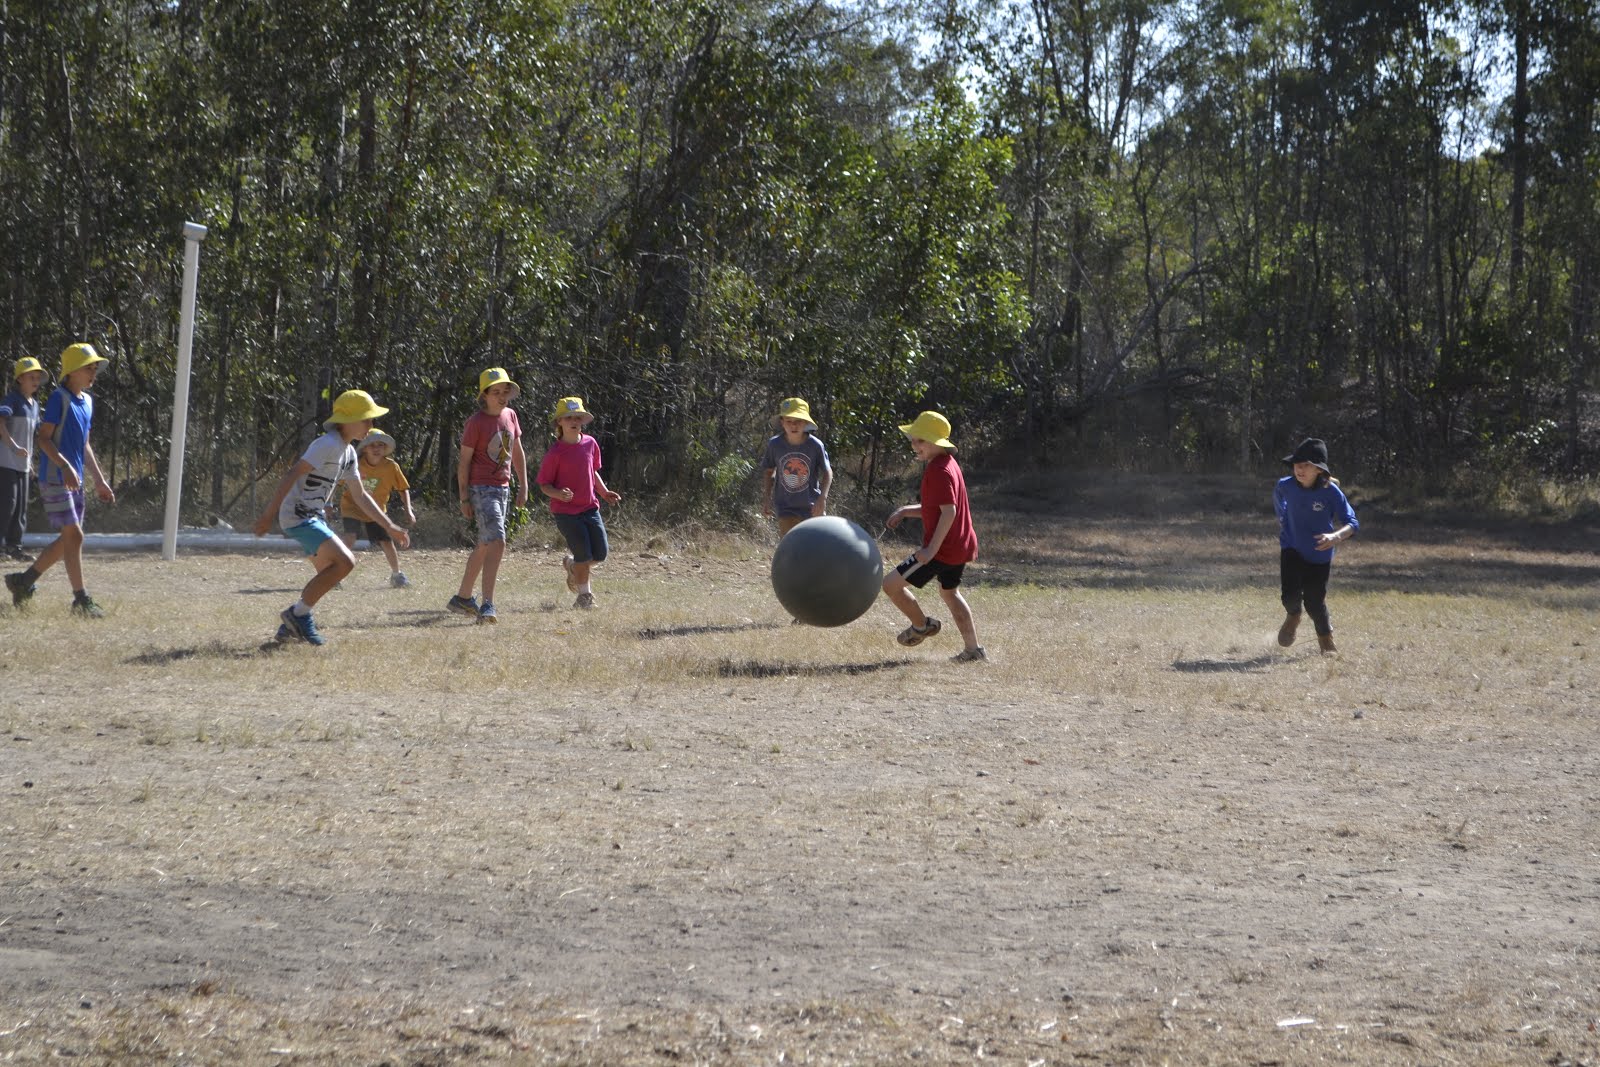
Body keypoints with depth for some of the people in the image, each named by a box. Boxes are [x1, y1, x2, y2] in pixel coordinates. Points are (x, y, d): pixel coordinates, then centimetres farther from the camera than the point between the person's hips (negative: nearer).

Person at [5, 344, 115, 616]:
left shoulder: (87, 400, 15)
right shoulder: (59, 398, -11)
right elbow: (44, 437, -16)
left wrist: (100, 480, 20)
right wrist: (66, 466, -27)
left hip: (74, 480, 9)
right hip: (55, 478, -9)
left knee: (68, 539, 11)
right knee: (74, 535, -10)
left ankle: (23, 580, 22)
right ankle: (82, 600, -6)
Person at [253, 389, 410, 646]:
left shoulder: (348, 452, 14)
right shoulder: (328, 445, -16)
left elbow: (360, 495, 23)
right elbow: (292, 474, -23)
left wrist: (390, 526, 23)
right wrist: (269, 514, -27)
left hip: (314, 517, 10)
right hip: (298, 516, -10)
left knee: (330, 572, 15)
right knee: (345, 562, -18)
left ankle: (290, 626, 18)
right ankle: (298, 613, -9)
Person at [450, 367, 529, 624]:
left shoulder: (510, 416, 8)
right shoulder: (476, 422, -12)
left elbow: (517, 453, 18)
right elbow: (464, 461, -10)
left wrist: (523, 486, 15)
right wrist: (464, 498, -11)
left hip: (503, 488, 8)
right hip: (481, 489, -8)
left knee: (485, 546, 16)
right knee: (497, 542, -21)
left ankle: (462, 598, 30)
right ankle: (487, 606, -24)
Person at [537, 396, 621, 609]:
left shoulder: (590, 444, 5)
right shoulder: (555, 453, -12)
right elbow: (544, 485, -7)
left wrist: (604, 492, 8)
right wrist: (559, 494, -26)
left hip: (589, 507, 5)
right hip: (565, 511, -5)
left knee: (600, 554, 2)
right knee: (584, 554, -10)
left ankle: (571, 563, 34)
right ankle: (584, 595, 11)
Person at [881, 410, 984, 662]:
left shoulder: (938, 471, -20)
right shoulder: (947, 463, 12)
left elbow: (948, 511, -27)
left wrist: (932, 548, -27)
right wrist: (905, 511, 9)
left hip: (943, 549, -11)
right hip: (961, 546, 11)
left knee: (891, 584, -6)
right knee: (949, 593, 29)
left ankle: (922, 625, 14)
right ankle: (973, 649, 32)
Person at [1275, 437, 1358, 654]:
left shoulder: (1331, 492, -22)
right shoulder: (1285, 486, -13)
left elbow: (1352, 523, -24)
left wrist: (1335, 536, -44)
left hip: (1319, 554, -1)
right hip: (1291, 549, 1)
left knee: (1315, 601, 1)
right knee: (1291, 595, -16)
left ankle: (1326, 641, 31)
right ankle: (1293, 618, 22)